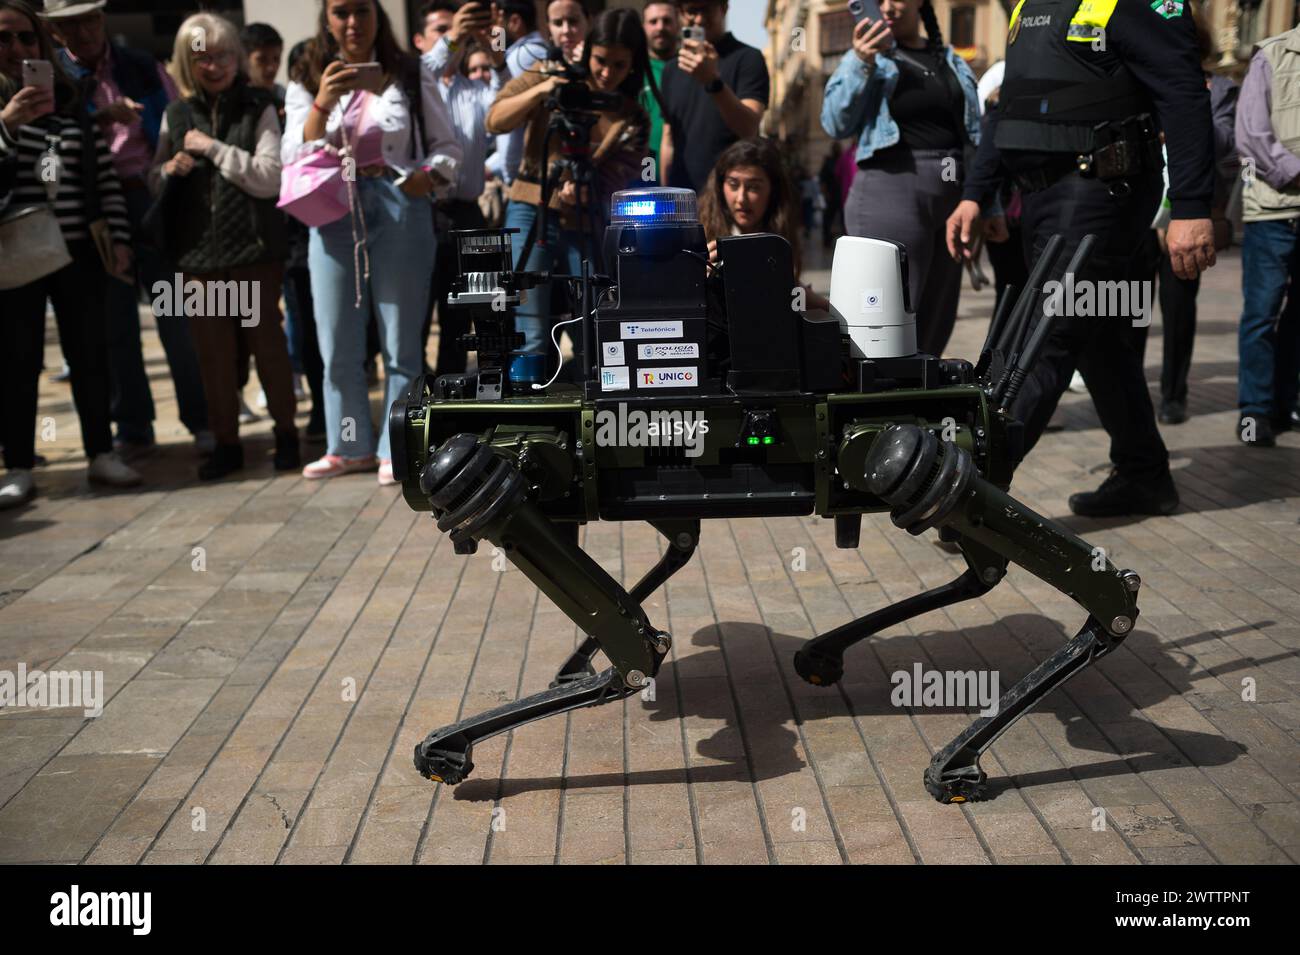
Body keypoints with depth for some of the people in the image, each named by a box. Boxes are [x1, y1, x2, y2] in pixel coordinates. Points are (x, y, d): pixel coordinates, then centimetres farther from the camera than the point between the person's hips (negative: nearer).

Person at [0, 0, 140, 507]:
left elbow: (105, 178, 9)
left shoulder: (72, 103, 10)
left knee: (90, 354, 6)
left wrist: (118, 238, 2)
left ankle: (102, 454, 16)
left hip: (78, 251, 3)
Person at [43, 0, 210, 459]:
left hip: (152, 202, 0)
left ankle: (201, 421, 8)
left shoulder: (142, 68, 8)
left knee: (176, 318, 0)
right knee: (115, 326, 6)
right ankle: (132, 429, 15)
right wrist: (101, 117, -21)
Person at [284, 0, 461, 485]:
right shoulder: (307, 82, 9)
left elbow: (448, 147, 9)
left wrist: (429, 175, -12)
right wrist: (322, 105, -16)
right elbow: (294, 158, -1)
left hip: (399, 212, -2)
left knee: (400, 340, 2)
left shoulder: (411, 76, 6)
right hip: (333, 214, 2)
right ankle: (351, 445, 19)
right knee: (337, 342, 6)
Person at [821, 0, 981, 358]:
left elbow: (976, 136, 16)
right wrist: (861, 64, -20)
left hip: (953, 198, 5)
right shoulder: (868, 55, 5)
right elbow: (836, 123, -8)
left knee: (935, 327, 10)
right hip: (890, 193, -5)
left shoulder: (951, 61, 16)